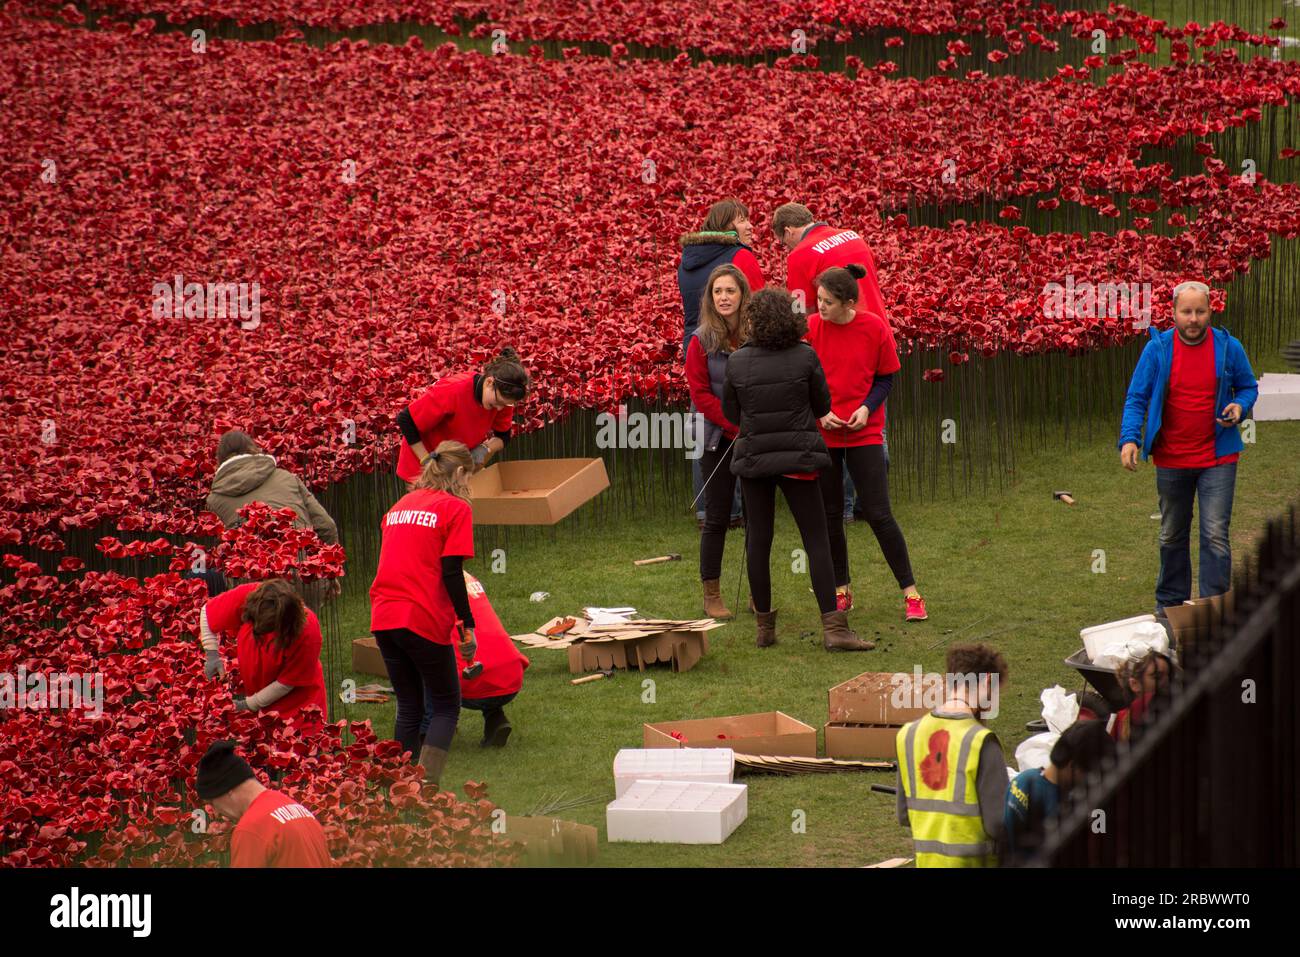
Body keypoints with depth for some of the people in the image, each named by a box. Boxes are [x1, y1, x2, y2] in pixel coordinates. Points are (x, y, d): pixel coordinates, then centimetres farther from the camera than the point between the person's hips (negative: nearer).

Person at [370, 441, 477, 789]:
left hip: (384, 617, 6)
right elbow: (452, 573, -10)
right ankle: (426, 787, -9)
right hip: (425, 620, -6)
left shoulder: (400, 505, 18)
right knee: (446, 707, 6)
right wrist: (468, 625, -7)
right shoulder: (454, 508, -3)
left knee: (408, 707, 18)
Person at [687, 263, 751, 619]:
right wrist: (737, 425, -16)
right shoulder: (701, 341, -5)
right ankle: (711, 596, 10)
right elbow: (701, 394, -7)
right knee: (717, 517, 2)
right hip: (719, 440, -2)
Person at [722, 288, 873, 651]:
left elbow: (731, 413, 6)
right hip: (797, 457, -1)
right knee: (817, 540, 0)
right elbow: (823, 406, 3)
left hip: (753, 455, 1)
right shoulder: (805, 357, -8)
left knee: (758, 540, 10)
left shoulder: (737, 362, -5)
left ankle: (765, 627, 14)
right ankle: (833, 628, -7)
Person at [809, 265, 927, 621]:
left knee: (879, 514, -5)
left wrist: (867, 408, -14)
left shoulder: (875, 328, -8)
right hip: (822, 433, 2)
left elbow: (886, 378, 2)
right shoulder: (811, 328, -6)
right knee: (829, 515, 8)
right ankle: (841, 591, 23)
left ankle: (910, 592, 4)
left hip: (864, 433, -2)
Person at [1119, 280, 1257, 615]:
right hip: (1171, 459, 1)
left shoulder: (1228, 348, -2)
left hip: (1217, 459, -1)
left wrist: (1240, 406, -12)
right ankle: (1170, 601, 29)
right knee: (1172, 535, 15)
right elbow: (1136, 398, -2)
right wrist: (1129, 438, -17)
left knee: (1215, 535, -9)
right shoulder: (1157, 349, -4)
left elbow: (1248, 387, 11)